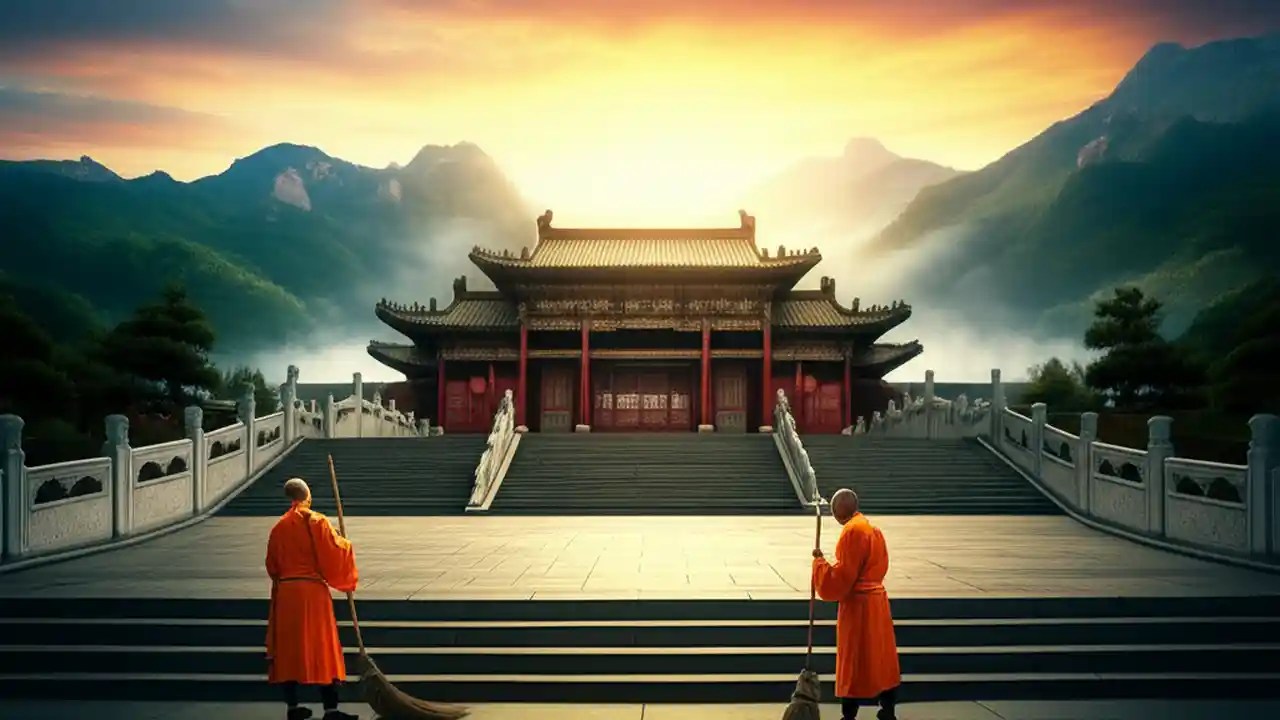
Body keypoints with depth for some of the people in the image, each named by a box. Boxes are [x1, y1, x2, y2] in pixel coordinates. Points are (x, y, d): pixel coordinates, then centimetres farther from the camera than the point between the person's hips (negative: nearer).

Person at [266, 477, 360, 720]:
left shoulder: (279, 528, 5)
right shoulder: (317, 522, -9)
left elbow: (272, 566, 11)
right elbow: (336, 552, -10)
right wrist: (345, 544, 10)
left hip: (284, 593, 4)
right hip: (312, 592, -4)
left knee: (288, 647, 12)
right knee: (321, 648, 0)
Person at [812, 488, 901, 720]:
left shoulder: (853, 531, -19)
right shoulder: (872, 528, 10)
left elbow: (840, 578, -21)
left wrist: (819, 561, -8)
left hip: (858, 605, -9)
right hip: (876, 599, 9)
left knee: (854, 665, 0)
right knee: (881, 659, 16)